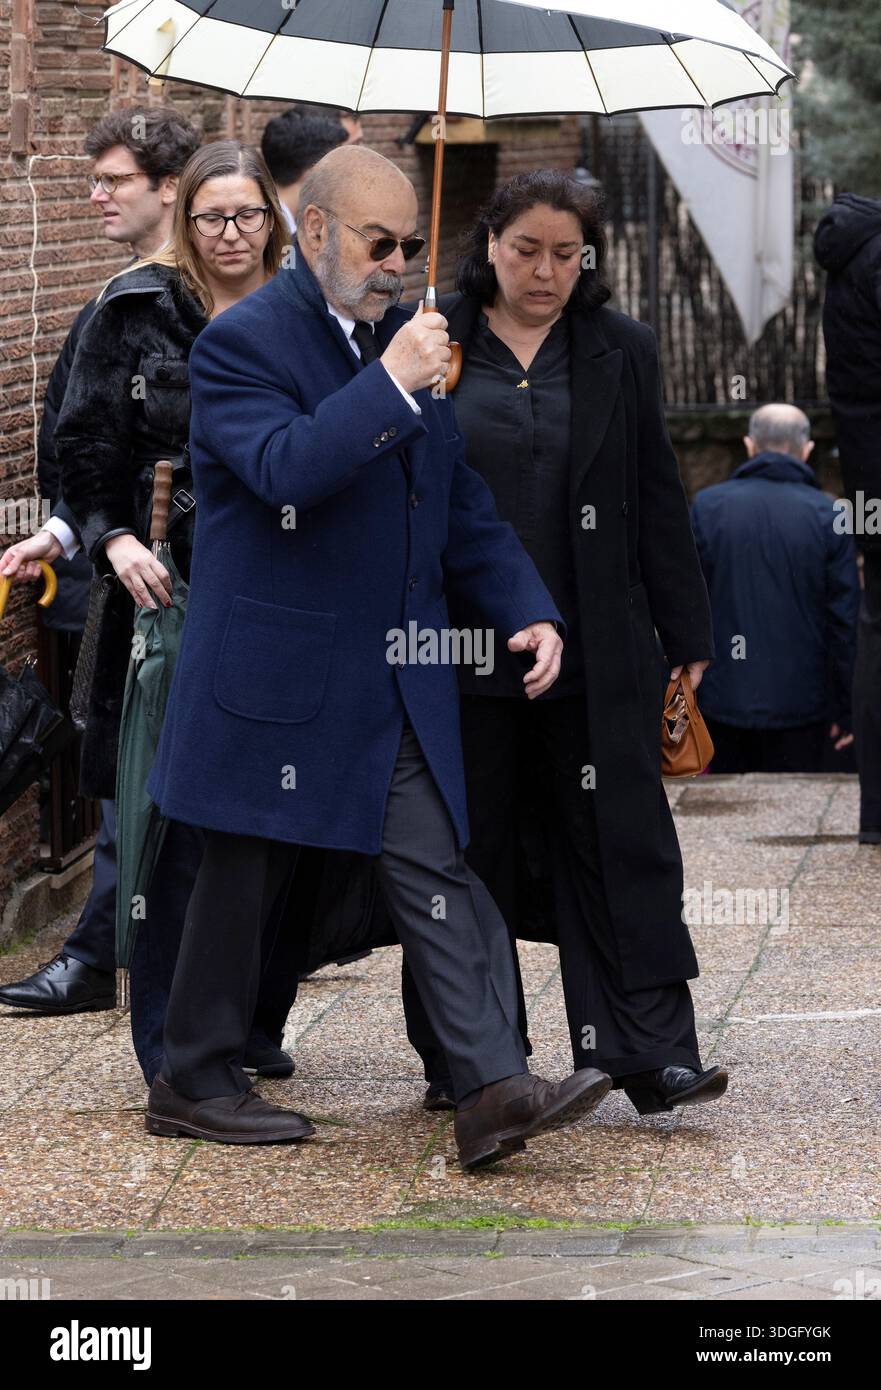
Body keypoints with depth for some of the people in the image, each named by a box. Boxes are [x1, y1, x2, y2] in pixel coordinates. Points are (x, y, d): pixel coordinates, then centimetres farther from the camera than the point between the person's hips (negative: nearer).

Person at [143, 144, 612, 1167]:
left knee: (436, 873, -3)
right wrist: (391, 385, -28)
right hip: (277, 680, -6)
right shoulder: (242, 342, -9)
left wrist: (528, 612, 6)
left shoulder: (404, 343, 14)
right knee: (245, 880, 6)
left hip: (397, 683, 6)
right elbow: (283, 470, -26)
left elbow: (461, 506, 18)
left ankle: (492, 1089, -8)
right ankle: (193, 1083, 21)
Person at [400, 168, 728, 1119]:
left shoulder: (620, 352, 8)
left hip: (594, 654, 1)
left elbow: (657, 499, 10)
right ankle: (463, 1059, 16)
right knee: (465, 851, 6)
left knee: (620, 848, -3)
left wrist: (686, 633, 8)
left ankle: (651, 1056, -3)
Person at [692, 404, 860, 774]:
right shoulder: (828, 517, -5)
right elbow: (845, 619, -4)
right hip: (799, 703, -1)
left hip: (723, 701, 1)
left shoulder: (706, 507, -2)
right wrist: (847, 710, 4)